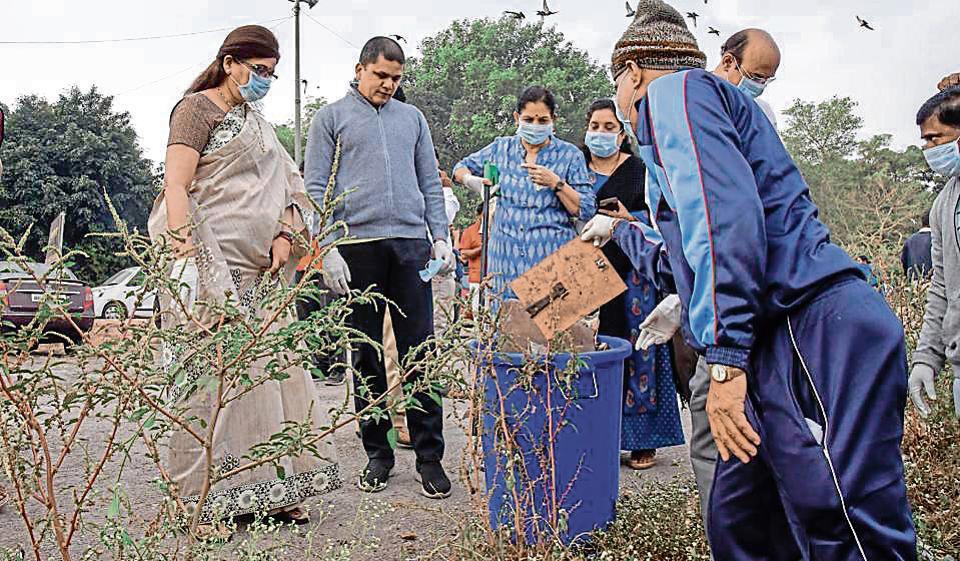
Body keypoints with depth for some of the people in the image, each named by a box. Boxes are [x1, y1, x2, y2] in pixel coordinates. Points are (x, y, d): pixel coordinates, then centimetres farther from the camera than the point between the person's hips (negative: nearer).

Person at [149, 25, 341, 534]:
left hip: (260, 269, 8)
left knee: (271, 369, 4)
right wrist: (185, 248, -24)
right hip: (209, 261, -7)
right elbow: (175, 187, -11)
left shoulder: (257, 123, 22)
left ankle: (269, 489, 11)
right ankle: (204, 498, -2)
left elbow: (285, 186, 24)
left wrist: (284, 235, 5)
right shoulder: (197, 108, -1)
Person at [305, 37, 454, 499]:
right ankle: (377, 453, 15)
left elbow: (430, 183, 18)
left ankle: (429, 455, 5)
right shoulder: (331, 118, 8)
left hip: (411, 245, 2)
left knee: (419, 352, 0)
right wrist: (328, 250, -8)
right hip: (357, 247, -2)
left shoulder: (412, 118, 17)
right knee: (366, 356, 5)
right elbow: (316, 190, 2)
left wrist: (440, 237, 5)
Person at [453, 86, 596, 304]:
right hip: (507, 257, 3)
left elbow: (587, 211, -1)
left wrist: (556, 183, -14)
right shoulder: (501, 149, 11)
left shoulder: (570, 155, 3)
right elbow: (461, 168, 25)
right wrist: (471, 181, 2)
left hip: (552, 258, -2)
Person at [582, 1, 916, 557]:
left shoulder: (675, 90, 1)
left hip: (814, 333, -10)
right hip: (779, 344, 10)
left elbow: (727, 215, -17)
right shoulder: (717, 103, 32)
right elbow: (686, 251, 45)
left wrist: (725, 359, -21)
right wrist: (621, 232, 64)